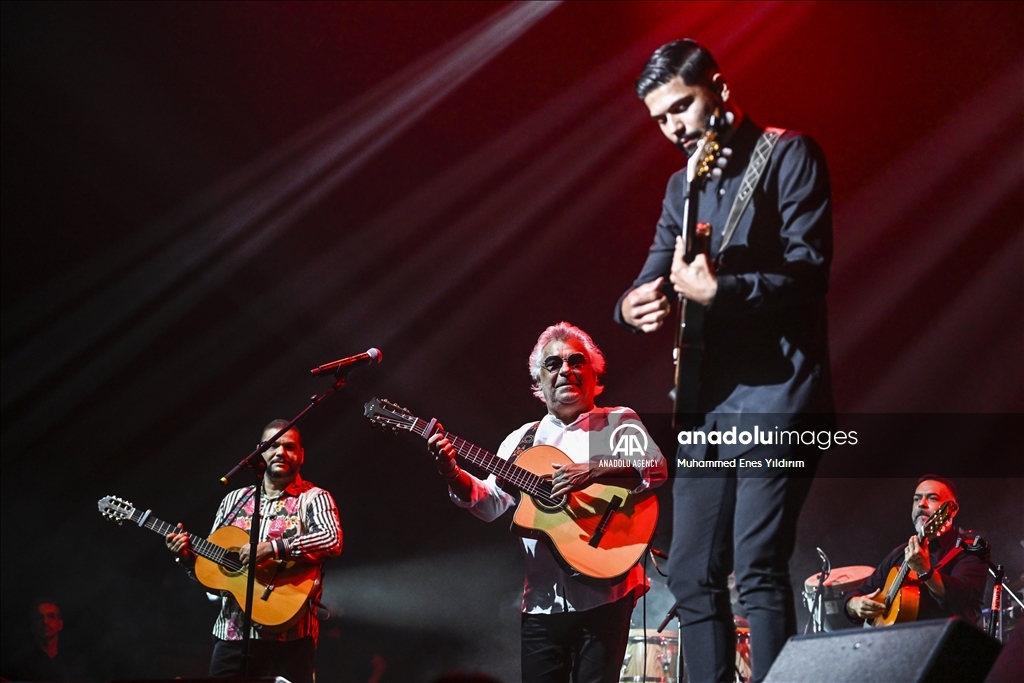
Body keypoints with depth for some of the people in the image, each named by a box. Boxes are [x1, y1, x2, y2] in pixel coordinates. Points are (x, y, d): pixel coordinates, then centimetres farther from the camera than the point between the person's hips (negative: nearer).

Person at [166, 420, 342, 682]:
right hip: (232, 633, 4)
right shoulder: (234, 500, 16)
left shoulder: (313, 498, 1)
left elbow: (332, 541, -20)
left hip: (289, 635, -4)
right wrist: (187, 557, -2)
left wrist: (271, 548, -26)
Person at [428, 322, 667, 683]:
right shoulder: (522, 440, 16)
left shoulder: (618, 422, 4)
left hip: (603, 594, -4)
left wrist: (593, 471, -24)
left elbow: (655, 468, -12)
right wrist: (452, 475, -9)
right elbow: (490, 504, 10)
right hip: (542, 600, 4)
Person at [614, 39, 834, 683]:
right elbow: (654, 278, 17)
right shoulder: (683, 185, 19)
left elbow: (810, 271, -13)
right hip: (706, 406, 8)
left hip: (775, 395, -8)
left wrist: (718, 290, -25)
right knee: (693, 576, 6)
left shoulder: (788, 155, -3)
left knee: (757, 566, -17)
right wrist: (633, 305, -7)